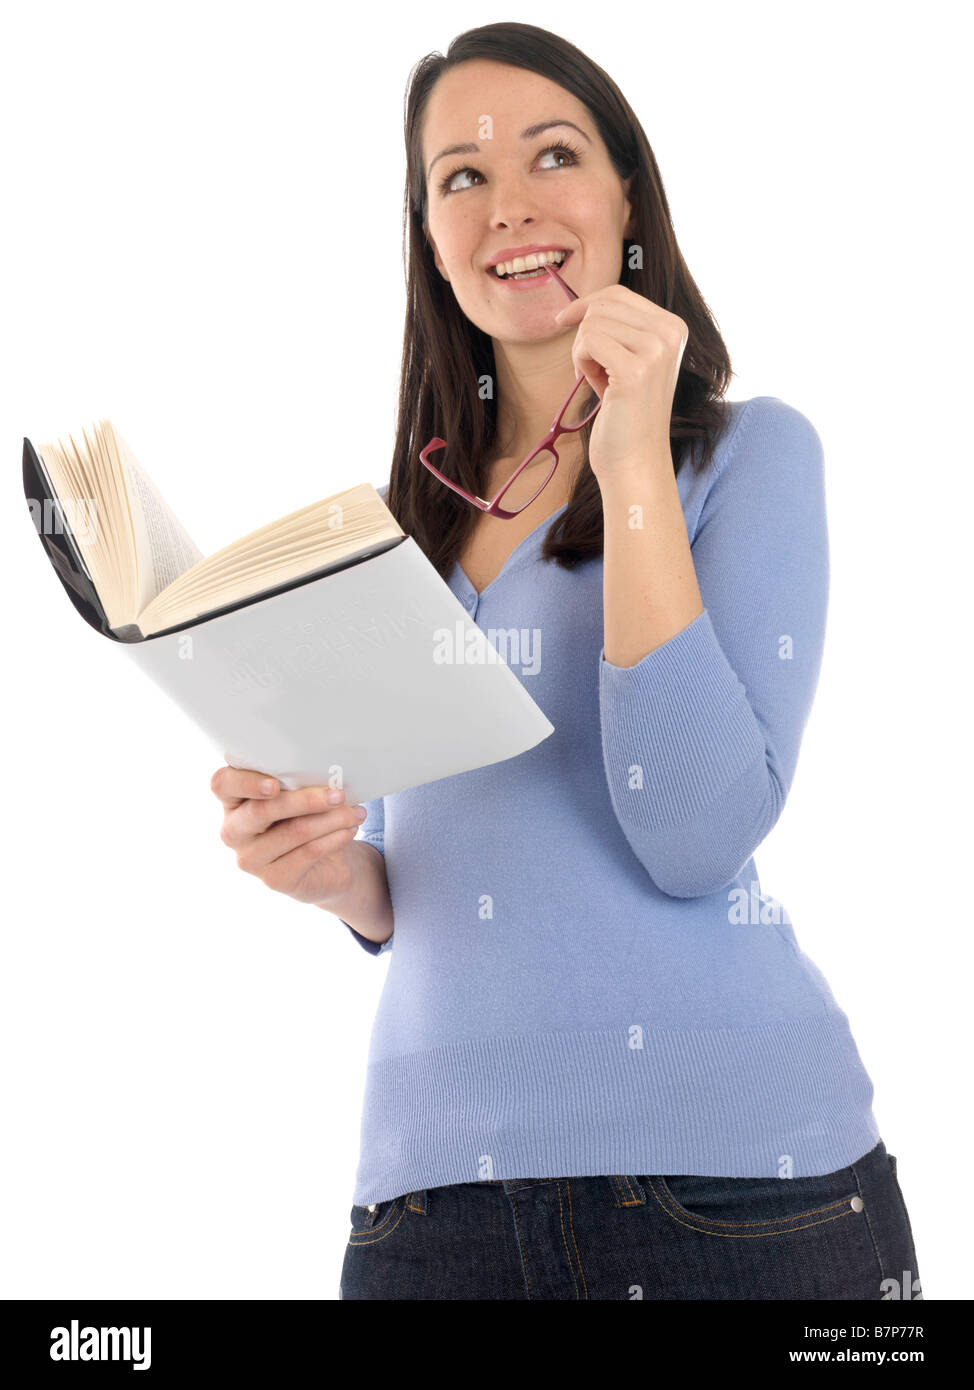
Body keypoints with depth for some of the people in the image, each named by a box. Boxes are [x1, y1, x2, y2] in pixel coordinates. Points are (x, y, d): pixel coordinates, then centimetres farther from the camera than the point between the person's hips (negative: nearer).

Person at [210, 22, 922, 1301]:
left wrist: (634, 465, -15)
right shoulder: (409, 518, 10)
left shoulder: (751, 450, -2)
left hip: (726, 1170, -4)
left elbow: (696, 839, -16)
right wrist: (332, 869, -6)